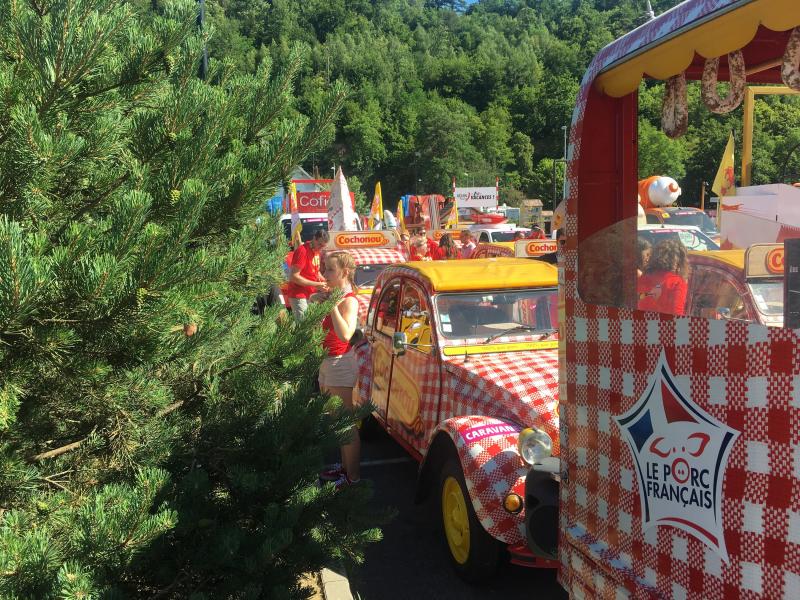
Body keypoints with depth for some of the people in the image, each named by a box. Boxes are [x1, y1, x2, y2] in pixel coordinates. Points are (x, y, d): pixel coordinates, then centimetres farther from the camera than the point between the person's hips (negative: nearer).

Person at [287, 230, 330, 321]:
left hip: (311, 295, 8)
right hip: (299, 296, -8)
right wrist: (316, 285, -19)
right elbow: (294, 277, -21)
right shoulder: (302, 251, -17)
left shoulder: (316, 250, 9)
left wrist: (325, 282, 3)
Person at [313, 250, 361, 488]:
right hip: (327, 362, 9)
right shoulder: (332, 295, 8)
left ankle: (352, 476, 7)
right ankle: (345, 466, 33)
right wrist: (314, 300, -2)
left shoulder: (349, 300, -18)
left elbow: (345, 335, -33)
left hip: (341, 363, -9)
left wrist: (332, 304, -32)